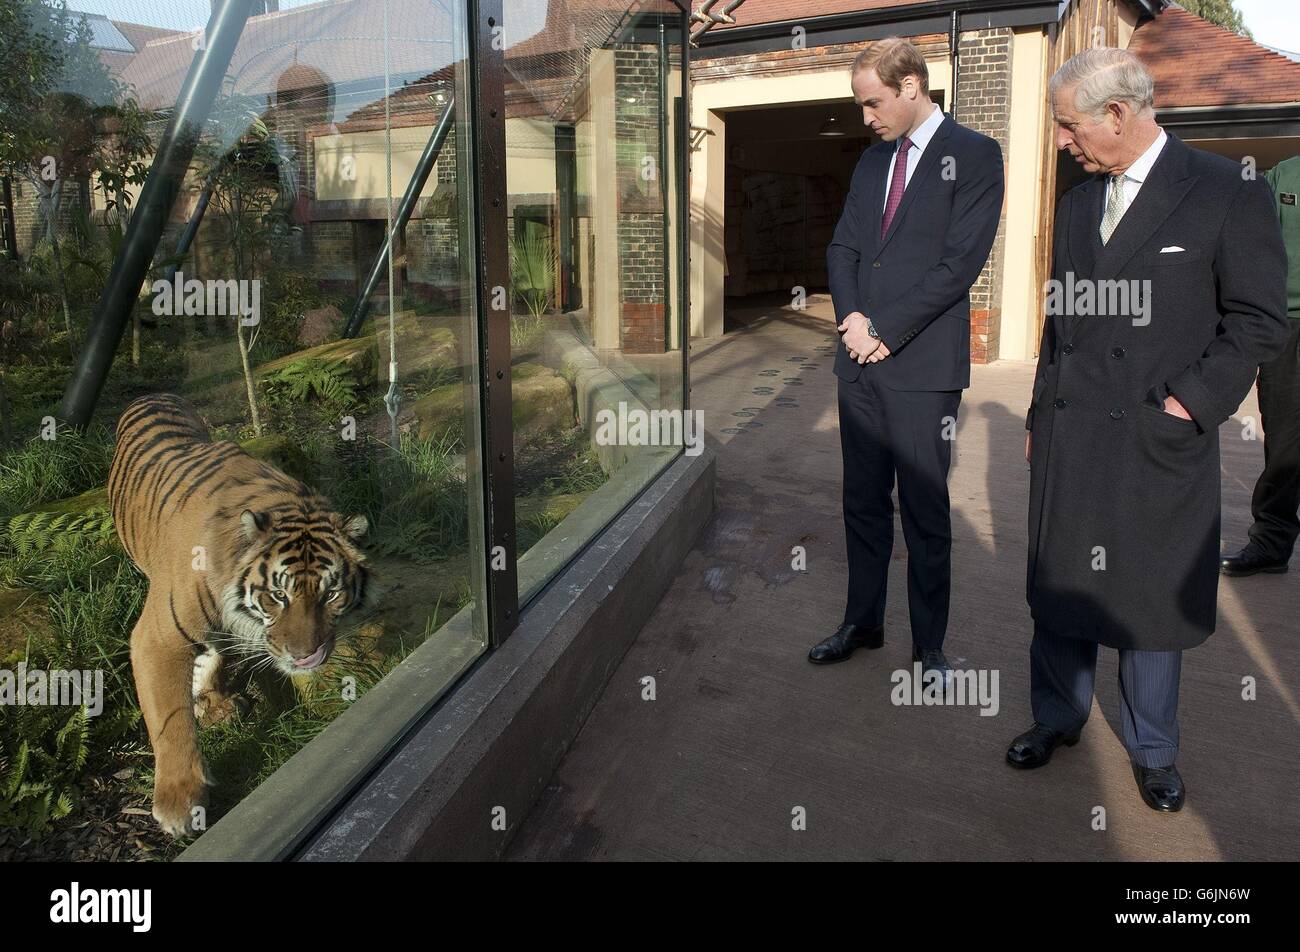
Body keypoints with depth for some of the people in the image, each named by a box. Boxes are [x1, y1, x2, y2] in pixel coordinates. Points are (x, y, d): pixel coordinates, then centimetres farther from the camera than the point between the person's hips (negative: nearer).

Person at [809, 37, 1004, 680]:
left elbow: (961, 262, -12)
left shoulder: (975, 157, -3)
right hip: (860, 362, 6)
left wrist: (884, 331, -13)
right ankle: (862, 623, 27)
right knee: (863, 504, 13)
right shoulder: (872, 161, 17)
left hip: (922, 367, -6)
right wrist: (850, 318, -5)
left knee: (926, 515, 2)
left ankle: (929, 648, 16)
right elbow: (842, 248, 14)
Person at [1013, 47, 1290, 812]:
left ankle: (1153, 750, 26)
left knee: (1154, 596, 7)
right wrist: (1040, 413, 13)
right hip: (1069, 435, 5)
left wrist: (1191, 403, -14)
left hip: (1160, 440, -4)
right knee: (1060, 582, 11)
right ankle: (1058, 718, 31)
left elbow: (1261, 320, -5)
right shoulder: (1078, 202, 11)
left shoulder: (1229, 194, -5)